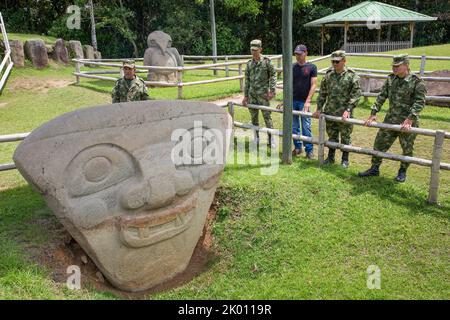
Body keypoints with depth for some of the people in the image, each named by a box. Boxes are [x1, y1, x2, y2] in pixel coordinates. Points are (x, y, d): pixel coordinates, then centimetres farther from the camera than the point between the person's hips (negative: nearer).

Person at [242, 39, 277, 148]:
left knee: (267, 117, -4)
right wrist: (245, 96, 11)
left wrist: (272, 90, -11)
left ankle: (270, 139, 3)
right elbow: (247, 81, 13)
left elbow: (273, 75, -2)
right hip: (252, 94, 5)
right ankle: (256, 138, 20)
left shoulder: (266, 61, -2)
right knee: (254, 117, 9)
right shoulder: (249, 63, 10)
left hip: (263, 94, -4)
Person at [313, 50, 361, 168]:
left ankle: (345, 159, 21)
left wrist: (348, 110, -18)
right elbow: (322, 93, 11)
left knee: (345, 138, 8)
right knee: (332, 136, 15)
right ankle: (330, 157, 29)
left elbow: (356, 95, -10)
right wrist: (319, 108, 6)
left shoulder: (352, 76, -7)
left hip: (344, 115, -3)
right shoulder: (328, 75, 6)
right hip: (329, 112, 4)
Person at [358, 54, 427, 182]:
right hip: (390, 120, 5)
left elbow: (419, 102, -19)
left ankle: (403, 171, 29)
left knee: (407, 149, 9)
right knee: (379, 144, 7)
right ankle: (374, 168, 22)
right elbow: (381, 97, 6)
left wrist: (409, 120, -27)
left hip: (407, 123, -5)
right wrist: (373, 113, 0)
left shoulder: (417, 82, -13)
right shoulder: (390, 79, 4)